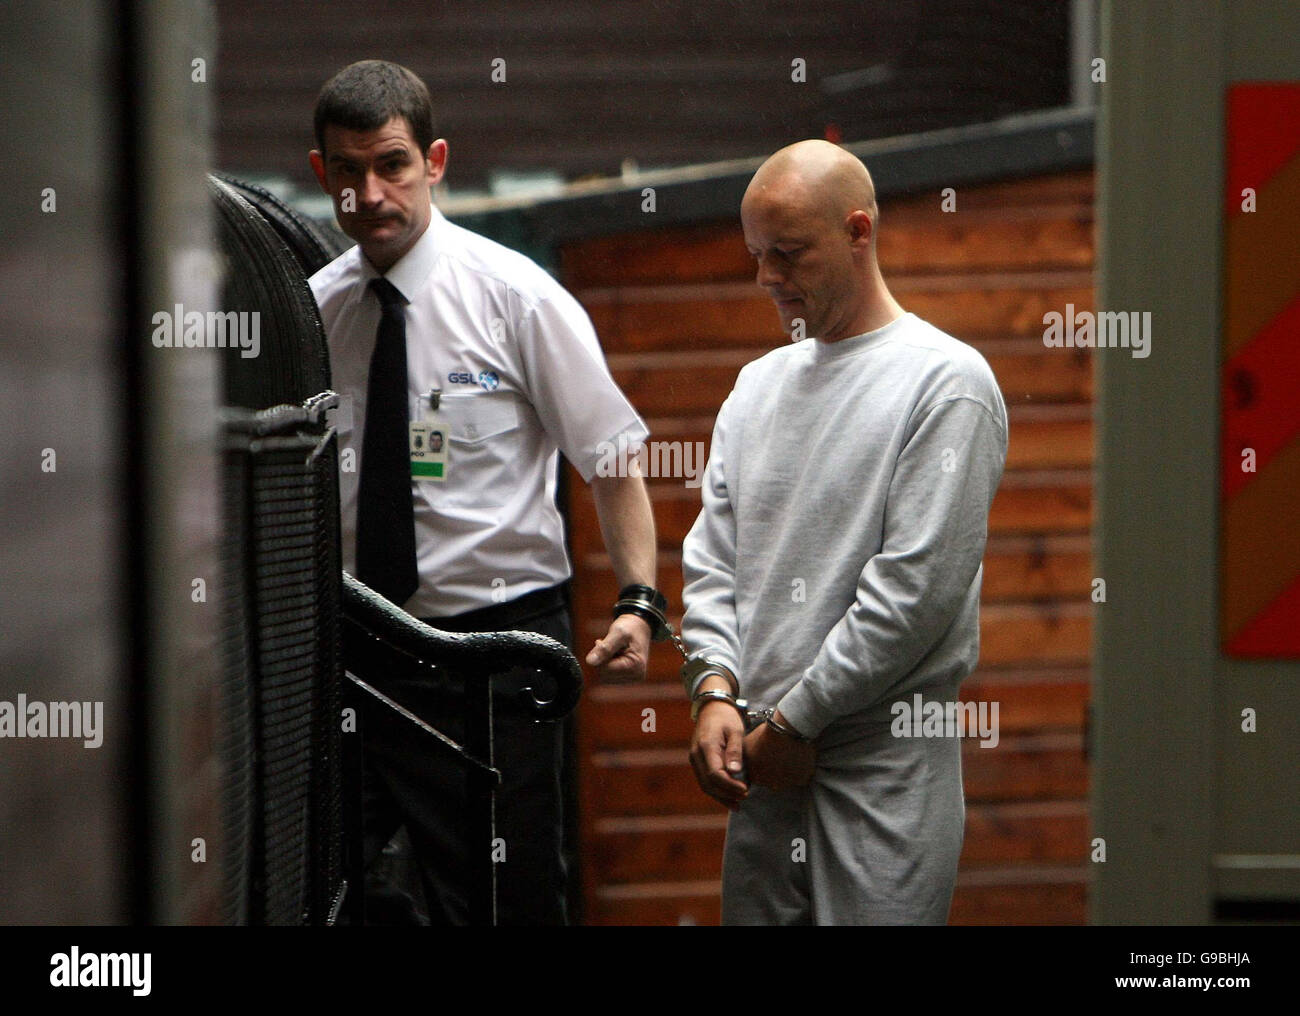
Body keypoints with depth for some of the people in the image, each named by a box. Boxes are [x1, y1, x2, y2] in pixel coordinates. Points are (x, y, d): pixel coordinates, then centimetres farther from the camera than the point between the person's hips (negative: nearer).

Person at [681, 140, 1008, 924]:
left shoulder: (946, 381, -6)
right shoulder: (759, 384, 17)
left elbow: (916, 587, -13)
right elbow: (712, 556, 15)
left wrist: (796, 721, -10)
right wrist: (716, 689, -2)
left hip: (886, 765, -6)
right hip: (763, 768, 6)